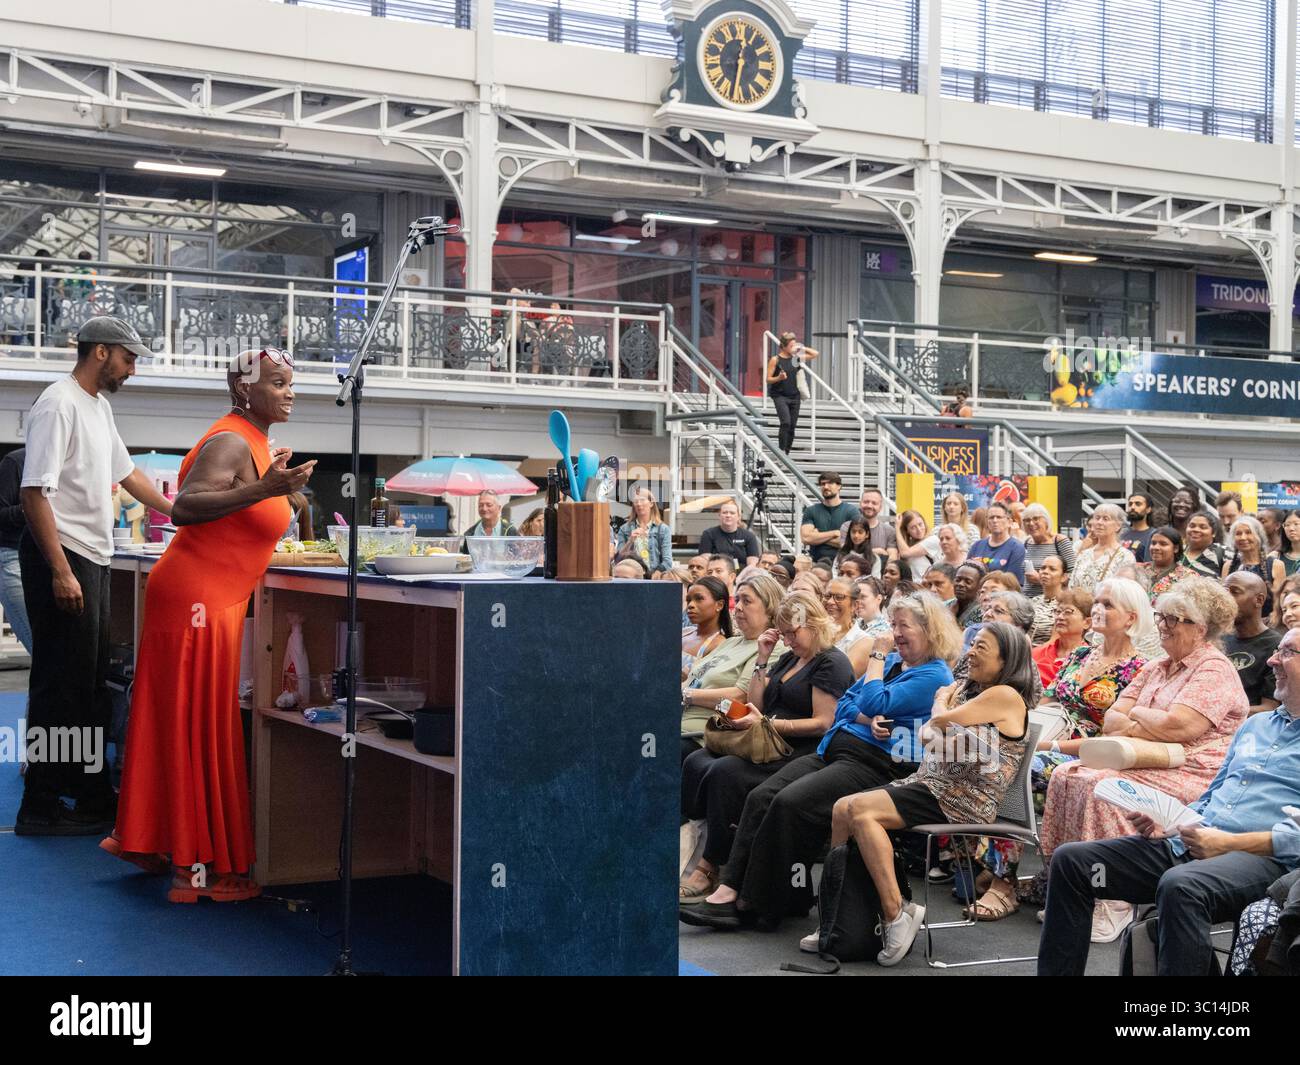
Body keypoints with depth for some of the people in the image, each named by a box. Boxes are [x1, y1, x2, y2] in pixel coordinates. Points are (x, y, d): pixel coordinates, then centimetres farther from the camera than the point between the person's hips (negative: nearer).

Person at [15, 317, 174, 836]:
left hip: (94, 558, 10)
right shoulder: (58, 405, -14)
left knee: (91, 681, 13)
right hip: (61, 557, -10)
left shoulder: (99, 407, 15)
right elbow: (34, 492, -20)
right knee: (61, 682, -5)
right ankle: (40, 807, 2)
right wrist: (61, 572, -23)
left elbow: (126, 473, 27)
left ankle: (92, 793, 22)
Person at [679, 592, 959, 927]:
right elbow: (844, 706, 16)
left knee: (791, 803, -28)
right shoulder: (891, 661, 22)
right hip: (832, 751, 9)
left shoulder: (934, 676, -4)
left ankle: (759, 900, -18)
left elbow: (874, 704, -15)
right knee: (761, 797, -13)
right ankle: (729, 890, -19)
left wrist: (877, 655, -1)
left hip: (875, 764, -9)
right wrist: (869, 719, -6)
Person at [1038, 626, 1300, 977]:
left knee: (1180, 886, -40)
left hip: (1260, 857, -8)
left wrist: (1229, 843, -18)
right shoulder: (1256, 724, 26)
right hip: (1186, 844, 8)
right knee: (1069, 859, -5)